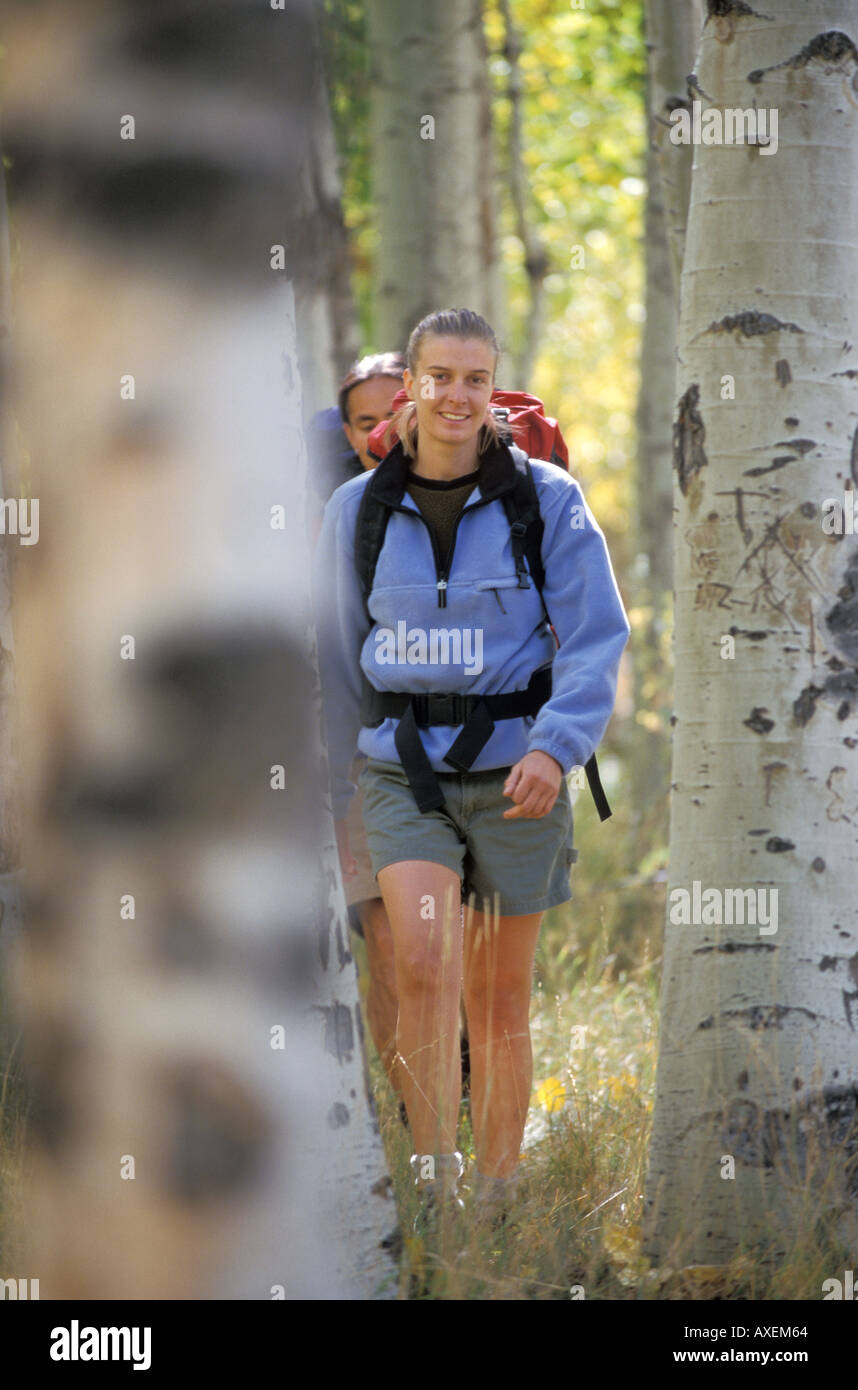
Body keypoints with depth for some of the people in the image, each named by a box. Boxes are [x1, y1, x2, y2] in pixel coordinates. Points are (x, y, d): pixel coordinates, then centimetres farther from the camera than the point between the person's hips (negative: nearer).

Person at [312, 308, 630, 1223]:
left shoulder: (545, 499, -1)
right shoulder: (358, 509, 5)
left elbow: (595, 638, -4)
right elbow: (338, 660, 14)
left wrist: (556, 745, -19)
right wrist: (334, 802, 16)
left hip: (513, 770, 0)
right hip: (404, 768, 0)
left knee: (499, 996, 7)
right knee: (424, 960, -21)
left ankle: (496, 1195, 21)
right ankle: (432, 1186, -18)